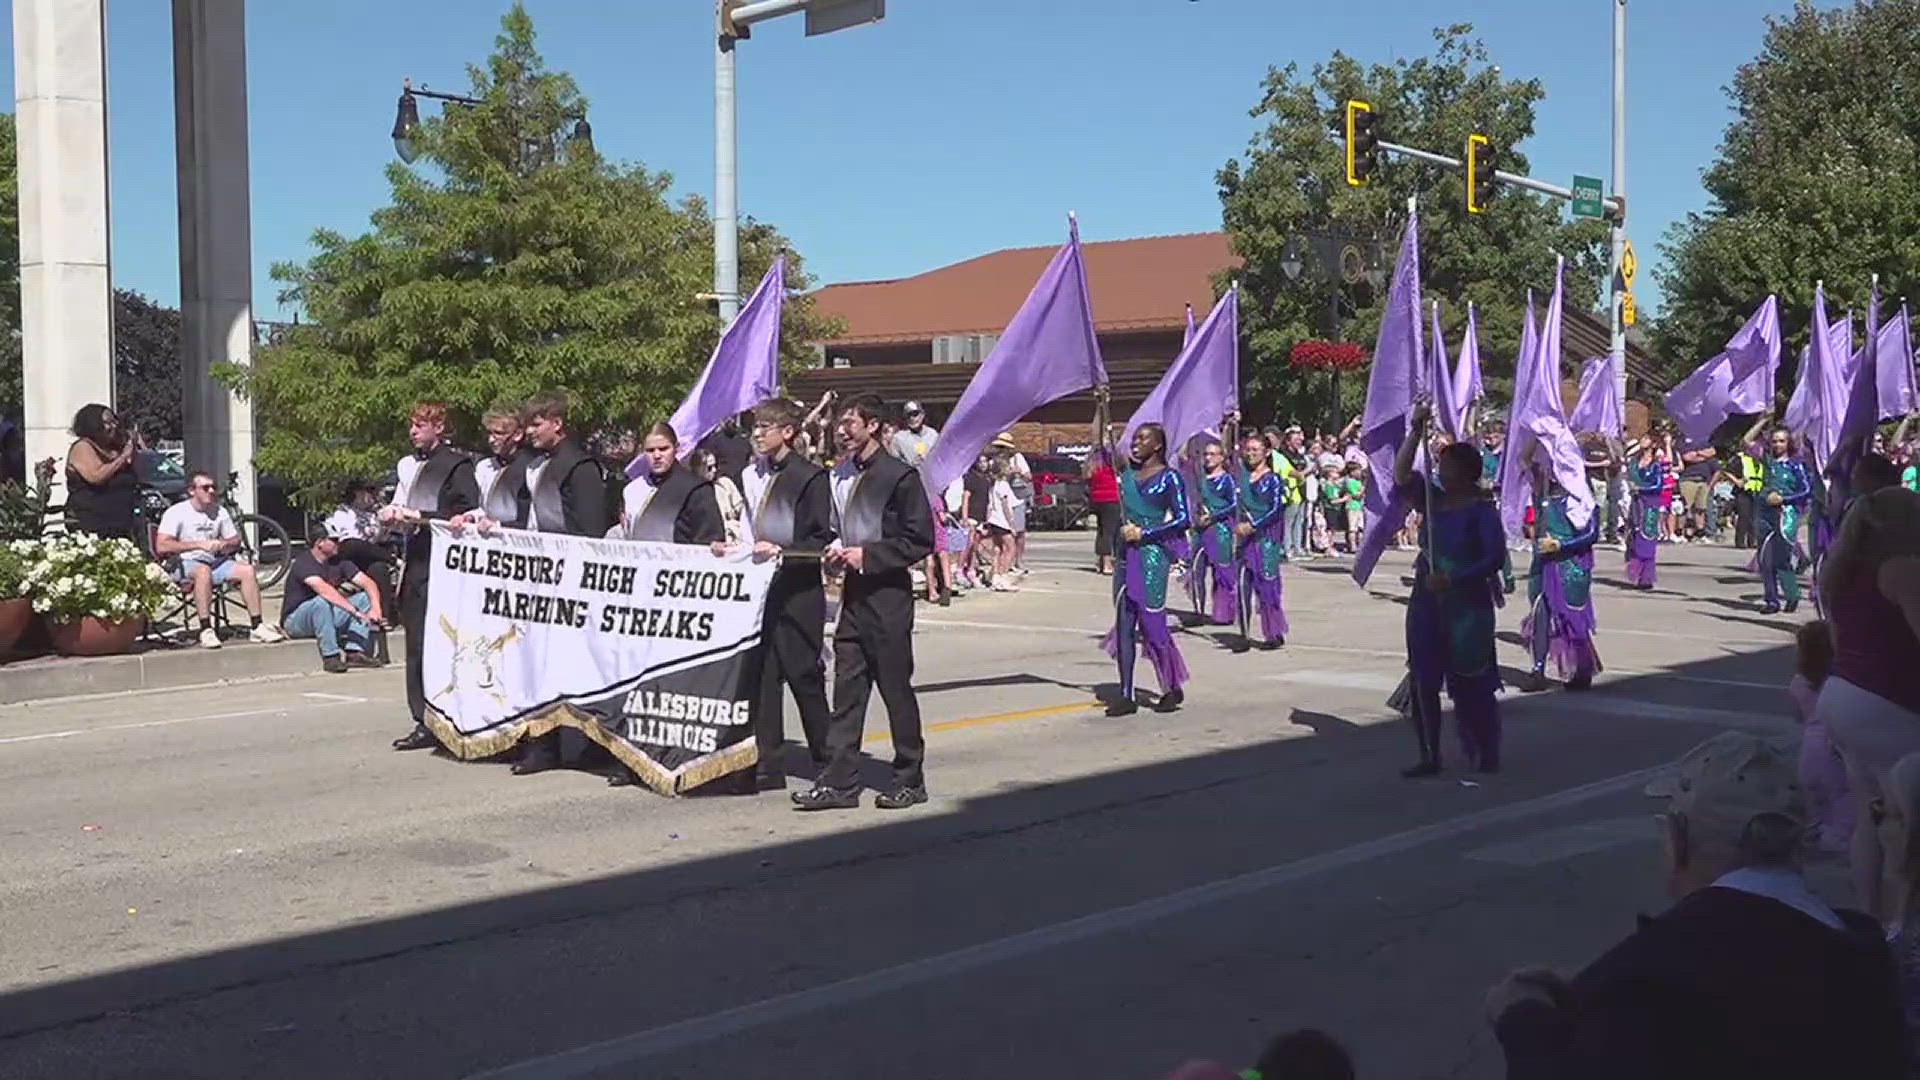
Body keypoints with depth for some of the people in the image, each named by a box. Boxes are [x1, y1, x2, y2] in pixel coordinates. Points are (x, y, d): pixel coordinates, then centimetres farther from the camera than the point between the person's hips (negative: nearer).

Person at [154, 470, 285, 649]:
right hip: (185, 564, -6)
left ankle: (257, 628, -19)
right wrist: (199, 544, -21)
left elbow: (235, 541, 20)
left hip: (214, 561, 6)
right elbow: (161, 546, -17)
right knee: (204, 570, -39)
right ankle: (206, 630, -39)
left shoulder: (219, 512, 14)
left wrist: (223, 545, -6)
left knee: (247, 569, -19)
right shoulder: (176, 512, -5)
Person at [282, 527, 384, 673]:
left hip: (327, 616, 7)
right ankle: (330, 657, -35)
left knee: (365, 597, -9)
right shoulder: (303, 562, -18)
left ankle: (354, 652, -26)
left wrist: (375, 607, -26)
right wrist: (356, 612, -39)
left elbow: (368, 582, -5)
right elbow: (324, 590, -34)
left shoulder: (338, 561, 3)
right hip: (296, 620, -7)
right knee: (321, 602, -38)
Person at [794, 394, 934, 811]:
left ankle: (910, 780, 14)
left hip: (888, 596, -6)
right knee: (847, 689, 4)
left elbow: (920, 541, -11)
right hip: (853, 594, 6)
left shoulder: (900, 476, -9)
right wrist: (837, 549, 4)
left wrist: (867, 555, -16)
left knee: (895, 687, 2)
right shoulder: (840, 475, 12)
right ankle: (839, 782, 7)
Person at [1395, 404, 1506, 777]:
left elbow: (1496, 558, -17)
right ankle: (1430, 756, 13)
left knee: (1470, 683, 2)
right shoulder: (1432, 499, 7)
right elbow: (1402, 475, -4)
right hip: (1427, 603, 6)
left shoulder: (1481, 510, -9)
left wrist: (1454, 579, -25)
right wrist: (1417, 430, -11)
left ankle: (1485, 755, 16)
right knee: (1423, 681, 4)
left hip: (1467, 606, -6)